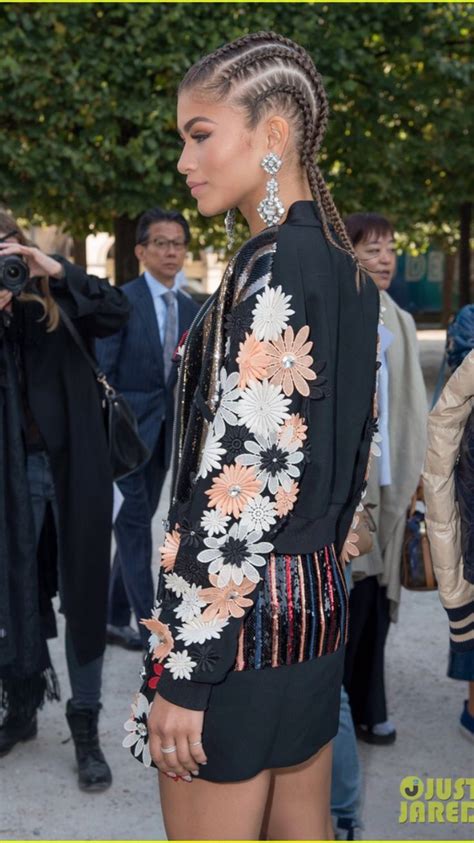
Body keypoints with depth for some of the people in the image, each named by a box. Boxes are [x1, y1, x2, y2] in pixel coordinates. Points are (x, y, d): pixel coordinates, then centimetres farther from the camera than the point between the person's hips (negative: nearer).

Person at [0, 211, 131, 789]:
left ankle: (86, 727, 15)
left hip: (74, 469, -1)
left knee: (82, 593, 5)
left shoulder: (58, 302, 0)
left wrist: (56, 271, -20)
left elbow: (118, 312, -15)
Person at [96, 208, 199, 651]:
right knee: (134, 525, -4)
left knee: (138, 523, 13)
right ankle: (151, 626, 1)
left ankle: (116, 618, 24)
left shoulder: (189, 308, 9)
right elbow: (101, 372, -13)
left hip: (162, 431, 7)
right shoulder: (121, 301, -10)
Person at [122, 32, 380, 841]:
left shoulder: (274, 264, -17)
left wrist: (185, 670, -18)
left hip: (241, 612, -9)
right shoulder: (342, 264, 10)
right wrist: (321, 549, 20)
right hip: (317, 597, 9)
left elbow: (243, 482, -22)